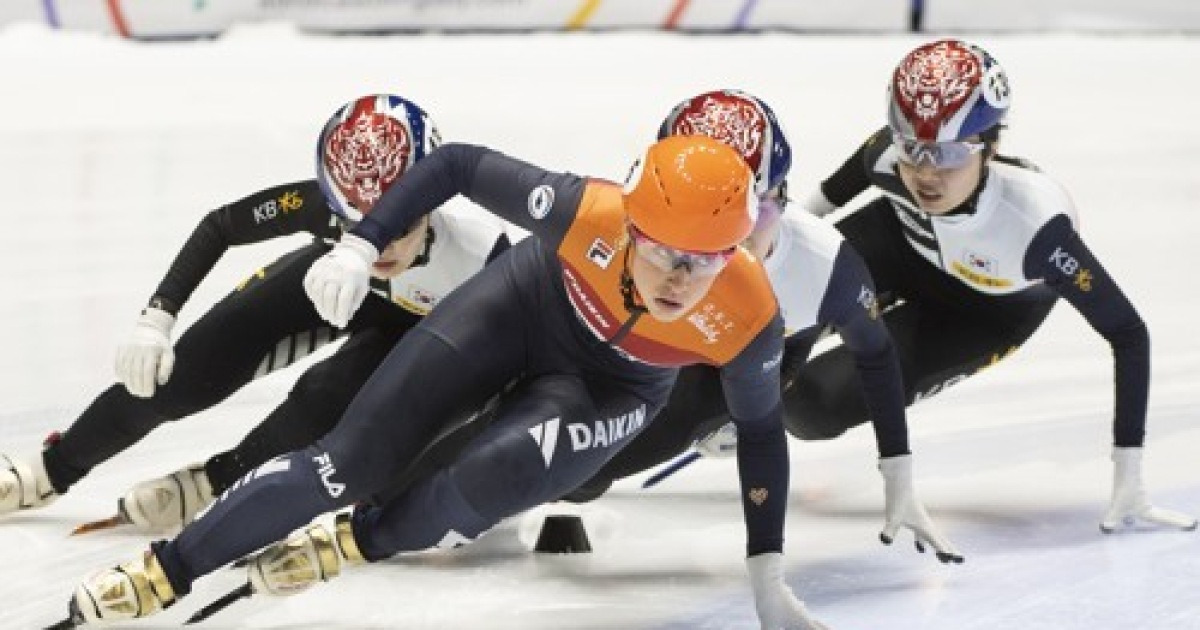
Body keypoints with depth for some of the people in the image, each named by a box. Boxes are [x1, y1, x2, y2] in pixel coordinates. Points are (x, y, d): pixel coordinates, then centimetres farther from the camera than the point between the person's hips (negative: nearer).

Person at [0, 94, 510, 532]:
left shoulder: (481, 248, -43)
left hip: (419, 332, -2)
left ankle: (212, 480, 2)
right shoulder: (323, 204, -37)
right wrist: (155, 319, -25)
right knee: (176, 375, -3)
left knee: (328, 398, -28)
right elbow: (219, 225, -21)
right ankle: (51, 471, 21)